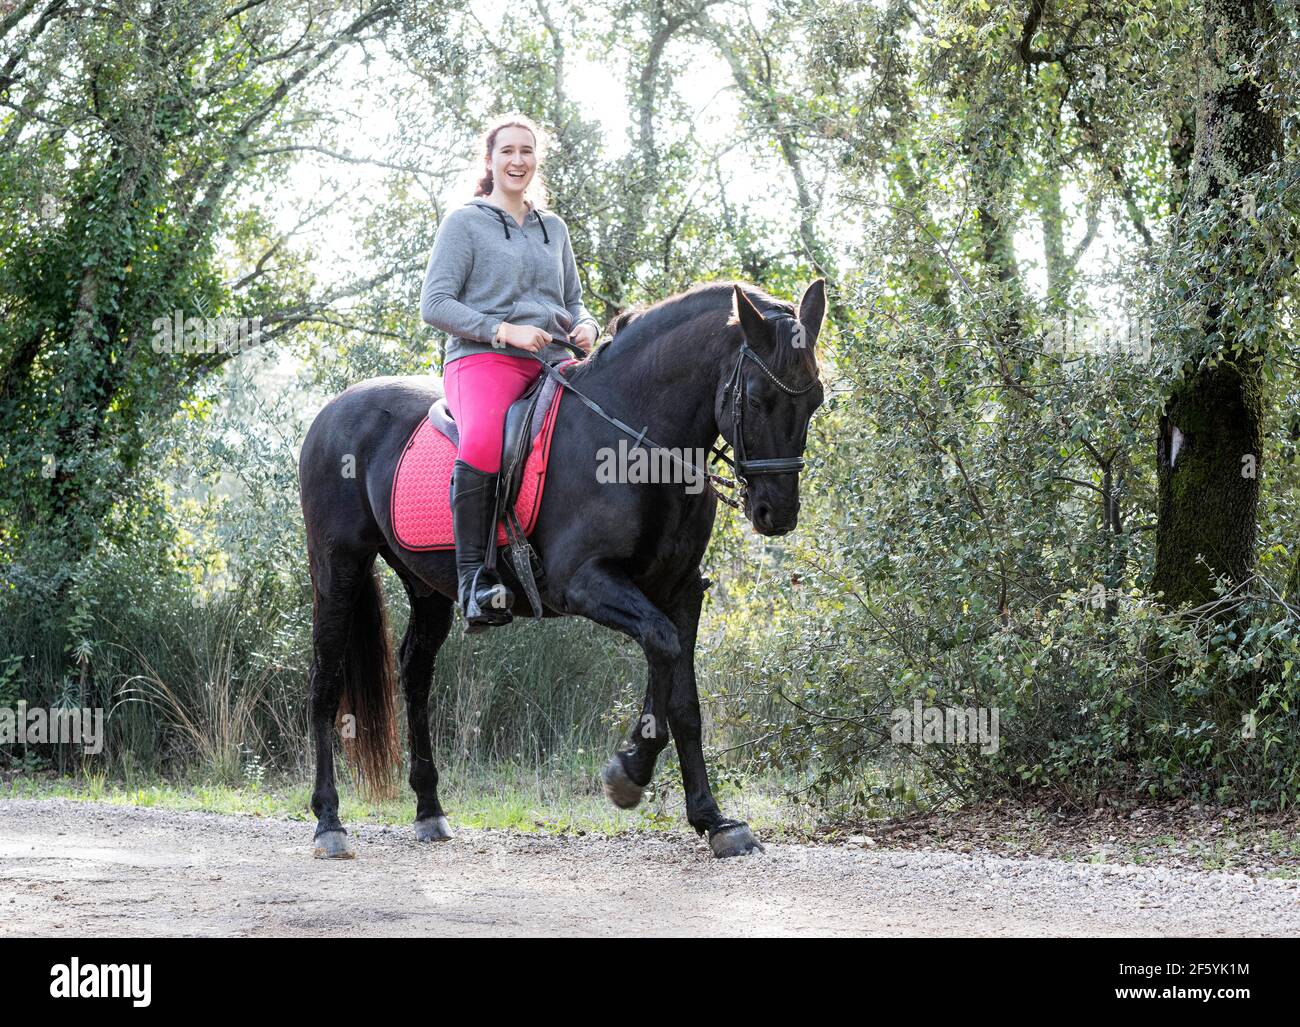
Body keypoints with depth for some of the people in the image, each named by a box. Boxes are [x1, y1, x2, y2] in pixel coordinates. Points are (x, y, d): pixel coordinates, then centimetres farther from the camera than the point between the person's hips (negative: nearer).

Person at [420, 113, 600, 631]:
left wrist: (586, 327, 4)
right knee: (483, 443, -38)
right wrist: (504, 331, -13)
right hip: (483, 358, -6)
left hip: (552, 361, 6)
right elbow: (435, 305, -2)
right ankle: (474, 578, -34)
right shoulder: (465, 223, 5)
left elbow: (574, 301, 29)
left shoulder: (553, 228, 22)